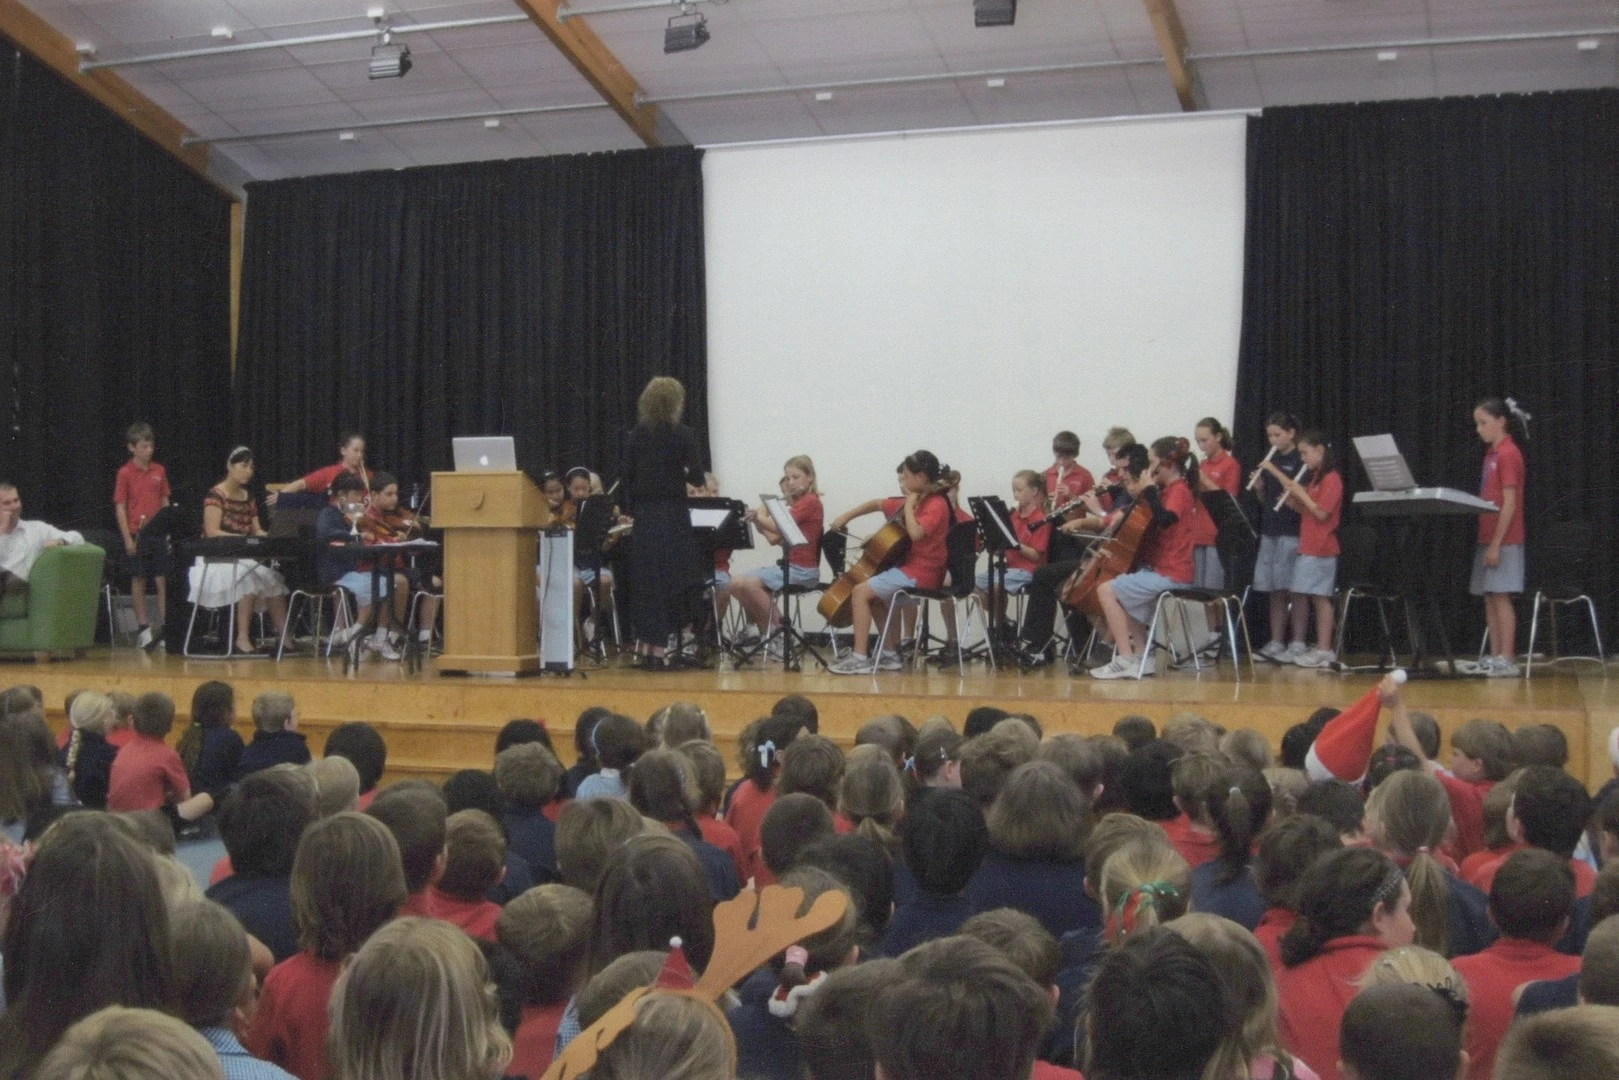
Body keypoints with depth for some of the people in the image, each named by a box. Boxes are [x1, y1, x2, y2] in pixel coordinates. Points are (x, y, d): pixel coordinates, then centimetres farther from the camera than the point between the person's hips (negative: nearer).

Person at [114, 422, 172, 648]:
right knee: (138, 581, 4)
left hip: (158, 533, 3)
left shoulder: (159, 471, 7)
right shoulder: (125, 473, -4)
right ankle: (143, 628, 10)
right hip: (136, 534, -3)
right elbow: (120, 507, -4)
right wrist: (127, 538, -9)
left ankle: (164, 628, 2)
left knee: (162, 580, 0)